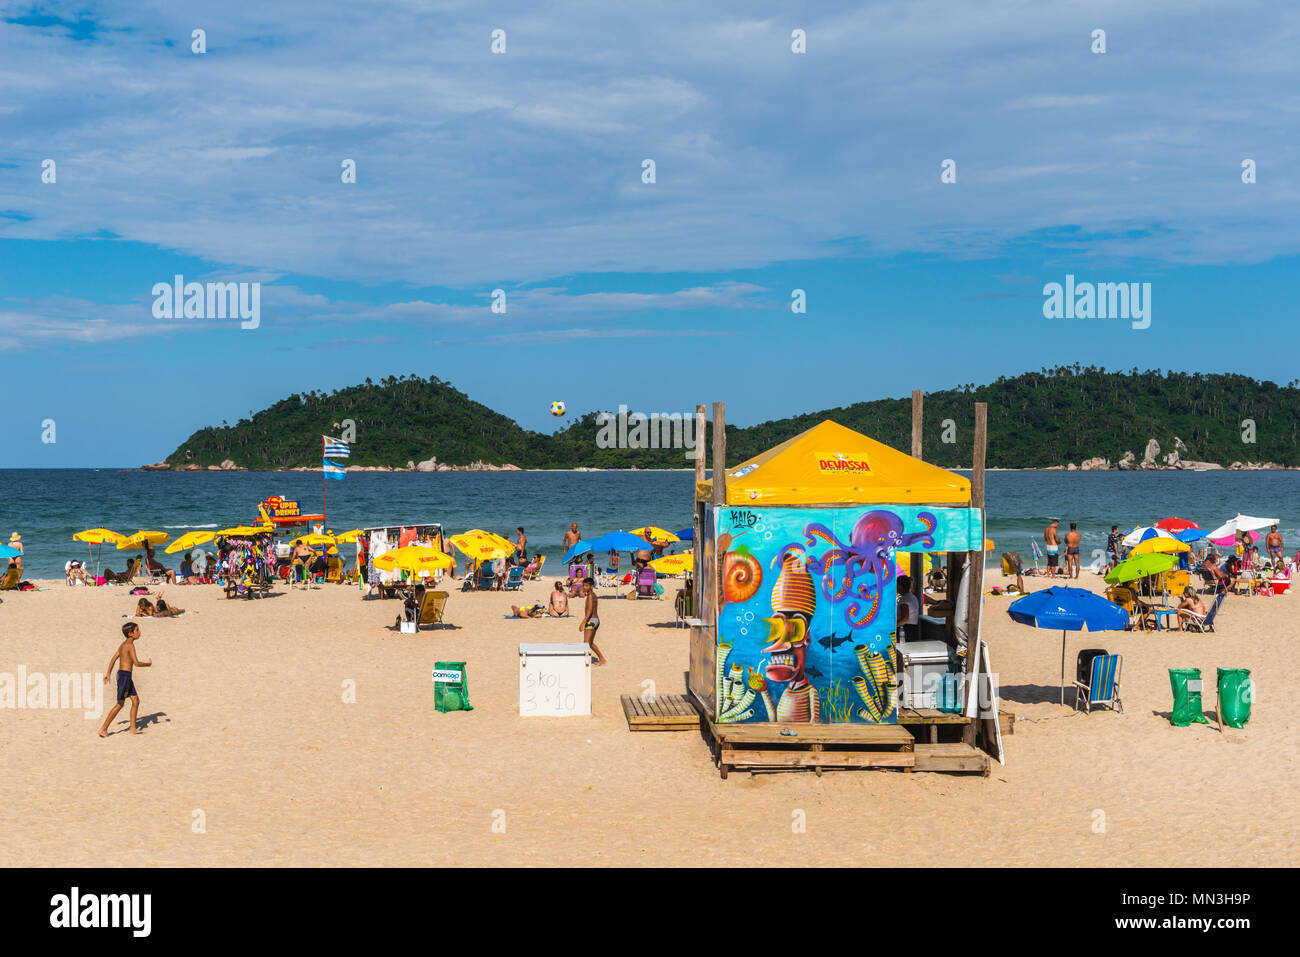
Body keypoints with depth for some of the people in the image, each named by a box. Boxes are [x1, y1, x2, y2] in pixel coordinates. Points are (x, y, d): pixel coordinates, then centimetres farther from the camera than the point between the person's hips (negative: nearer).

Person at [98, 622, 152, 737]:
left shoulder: (123, 644, 13)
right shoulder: (130, 645, -16)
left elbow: (113, 659, 17)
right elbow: (136, 663, -20)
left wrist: (108, 674, 21)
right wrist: (148, 664, -3)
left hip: (122, 674, 9)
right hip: (125, 675, -9)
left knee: (136, 700, 12)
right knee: (120, 704, -2)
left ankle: (133, 728, 15)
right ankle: (103, 728, 3)